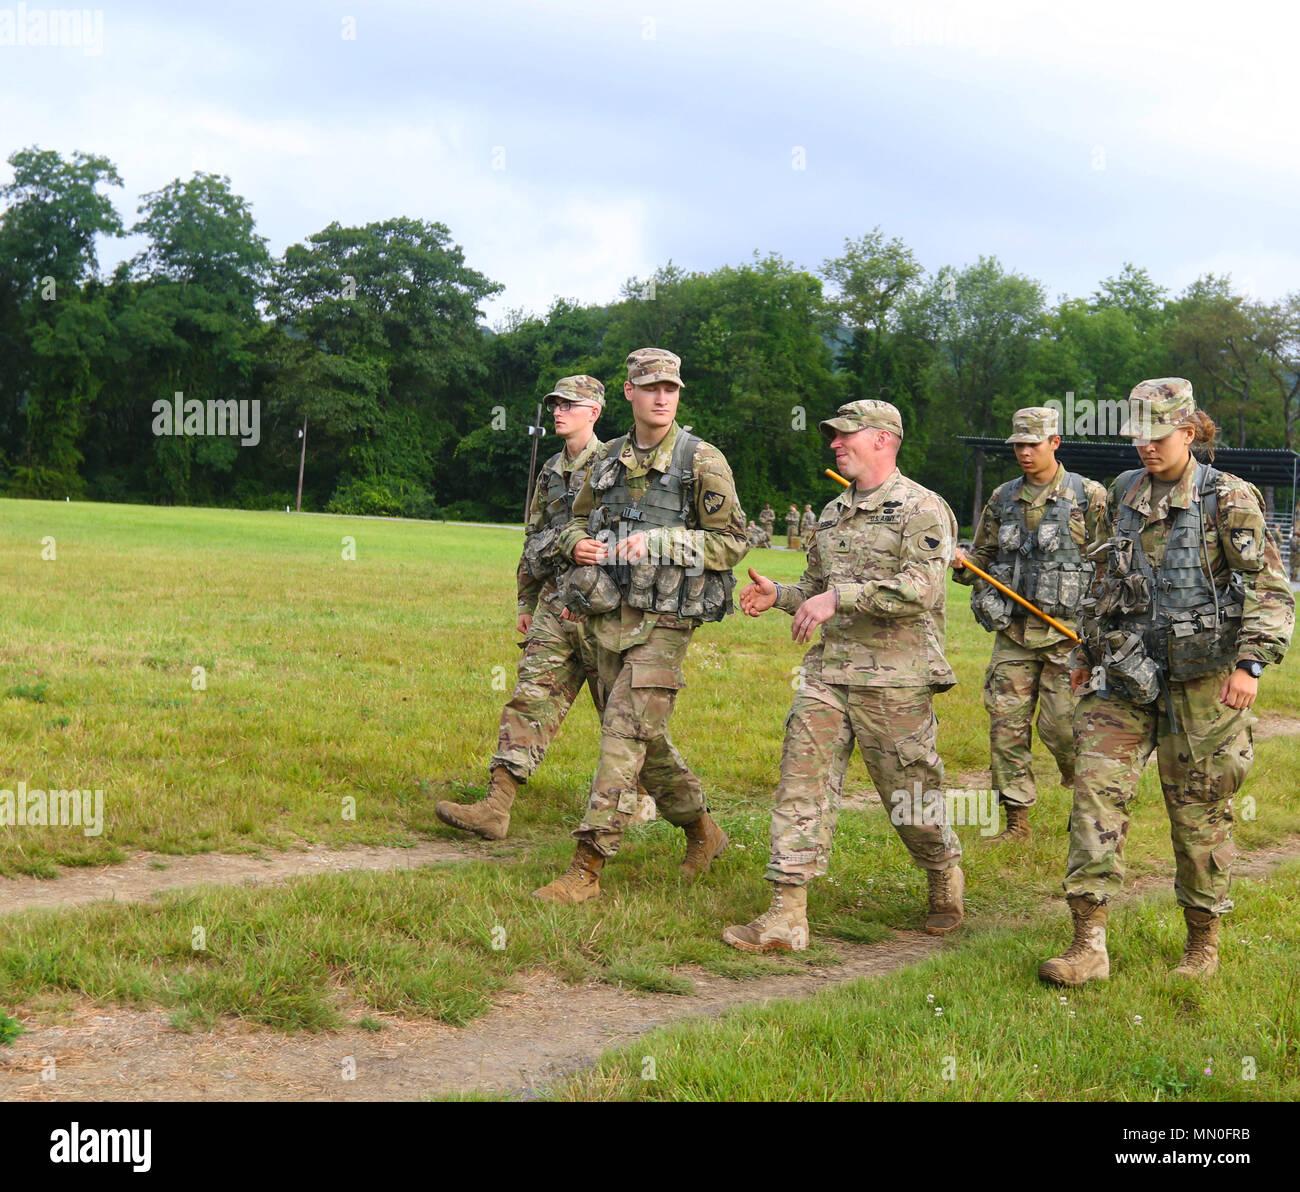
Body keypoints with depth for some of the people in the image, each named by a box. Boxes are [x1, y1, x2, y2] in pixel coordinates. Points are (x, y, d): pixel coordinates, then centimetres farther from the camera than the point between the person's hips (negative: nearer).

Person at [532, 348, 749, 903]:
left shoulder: (702, 462, -6)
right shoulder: (608, 459, 11)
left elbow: (732, 541, -7)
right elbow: (579, 520, 23)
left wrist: (658, 542, -17)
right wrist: (577, 542, -1)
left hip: (663, 622, -6)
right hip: (608, 617, 7)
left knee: (625, 736, -12)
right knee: (645, 738, 15)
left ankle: (586, 866, -11)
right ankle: (702, 831, 34)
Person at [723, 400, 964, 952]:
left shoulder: (922, 509, -7)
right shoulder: (832, 513, 18)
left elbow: (920, 590, -20)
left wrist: (840, 597, -23)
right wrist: (780, 595, 6)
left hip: (894, 679, -6)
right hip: (826, 672, 6)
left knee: (909, 794, 6)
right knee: (802, 782, -4)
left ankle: (946, 880, 34)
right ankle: (786, 916, -4)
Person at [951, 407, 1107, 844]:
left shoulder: (1088, 496, -1)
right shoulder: (1003, 498, 12)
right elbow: (984, 558, 19)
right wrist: (961, 564, -4)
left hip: (1067, 631, -4)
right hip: (1013, 631, 4)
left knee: (1060, 724, -6)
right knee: (1006, 725, 0)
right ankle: (1017, 821, 10)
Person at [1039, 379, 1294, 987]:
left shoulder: (1228, 499, -5)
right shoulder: (1124, 492, 11)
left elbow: (1271, 588, -8)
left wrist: (1250, 663, -18)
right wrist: (1086, 651, 24)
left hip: (1201, 679, -4)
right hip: (1125, 675, 4)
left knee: (1199, 811, 4)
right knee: (1096, 786, -9)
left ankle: (1203, 943, 22)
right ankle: (1089, 944, -7)